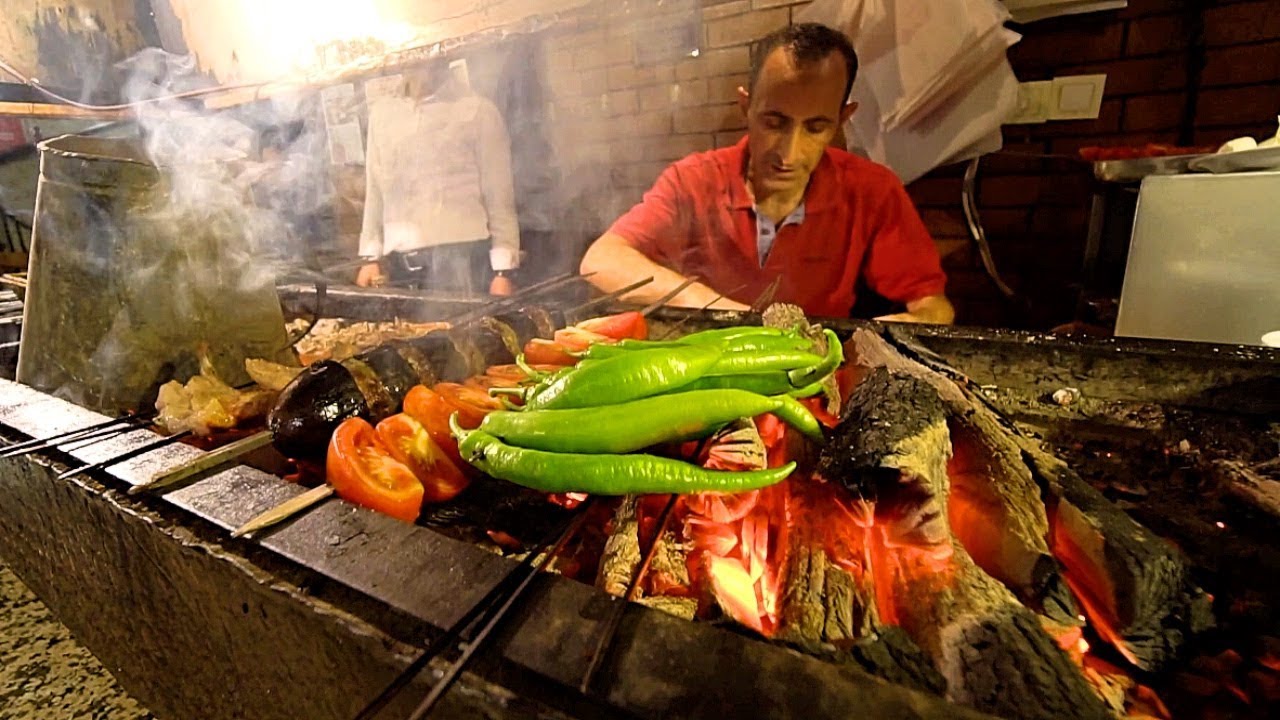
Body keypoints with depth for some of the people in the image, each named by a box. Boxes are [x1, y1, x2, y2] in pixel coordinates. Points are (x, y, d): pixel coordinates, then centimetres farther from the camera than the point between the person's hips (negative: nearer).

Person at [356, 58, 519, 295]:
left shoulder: (478, 111, 3)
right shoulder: (381, 112, 16)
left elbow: (499, 197, -1)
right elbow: (374, 192, 19)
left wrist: (502, 270, -7)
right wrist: (371, 256, 12)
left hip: (460, 255, -4)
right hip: (399, 260, 4)